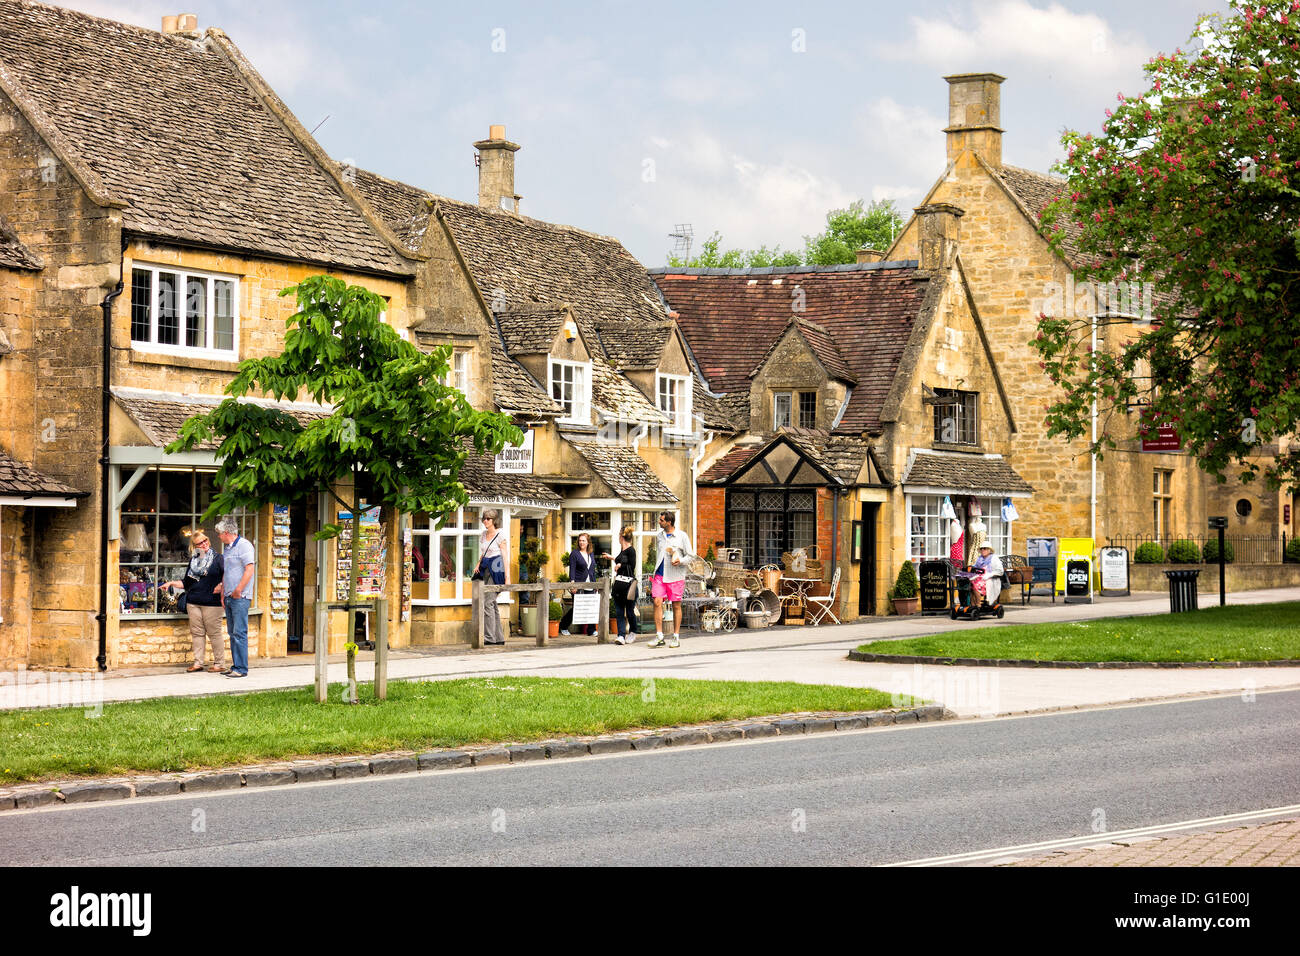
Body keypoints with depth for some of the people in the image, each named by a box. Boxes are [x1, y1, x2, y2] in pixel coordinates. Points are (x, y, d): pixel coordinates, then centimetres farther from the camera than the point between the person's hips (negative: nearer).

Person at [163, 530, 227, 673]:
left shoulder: (217, 558, 2)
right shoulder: (193, 560, 16)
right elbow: (186, 583, 22)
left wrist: (222, 585, -19)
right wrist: (172, 583, 10)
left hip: (211, 602, -5)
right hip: (193, 602, 5)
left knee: (214, 633, -4)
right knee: (197, 633, 6)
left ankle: (220, 664, 2)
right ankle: (198, 663, 11)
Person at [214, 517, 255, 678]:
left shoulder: (244, 545, -8)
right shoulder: (227, 548, 19)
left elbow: (249, 570, -16)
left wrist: (238, 590, -18)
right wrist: (222, 593, 17)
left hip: (240, 598, -9)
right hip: (229, 598, 9)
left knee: (239, 633, -11)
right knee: (232, 633, 10)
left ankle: (241, 669, -11)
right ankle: (236, 666, 14)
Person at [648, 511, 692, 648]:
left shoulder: (682, 536, -1)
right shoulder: (659, 536, 13)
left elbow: (690, 556, 1)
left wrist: (680, 561, -18)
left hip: (675, 576, -4)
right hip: (660, 575, 4)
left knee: (676, 606, 2)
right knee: (657, 602, -9)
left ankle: (676, 637, 10)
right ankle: (659, 636, -6)